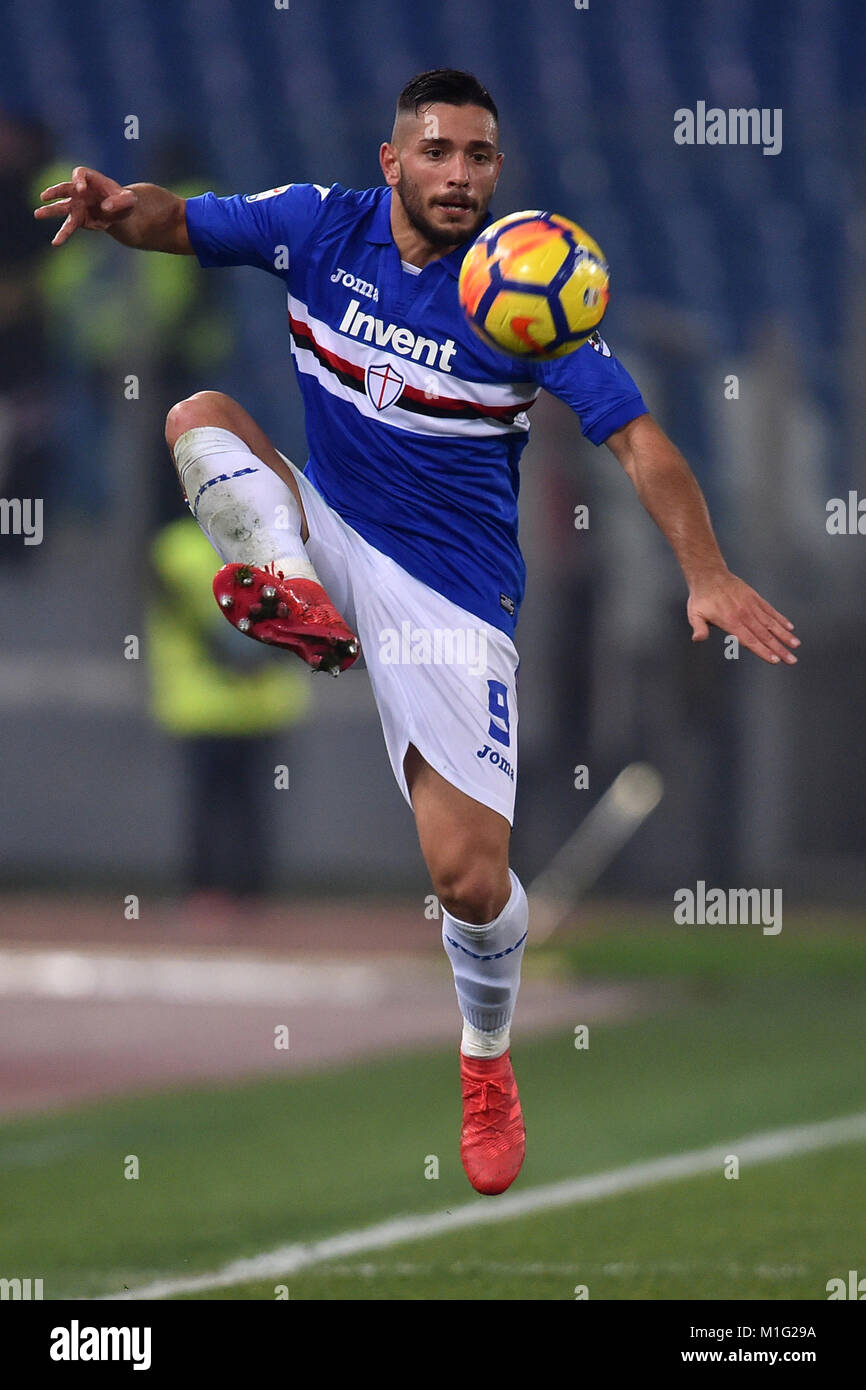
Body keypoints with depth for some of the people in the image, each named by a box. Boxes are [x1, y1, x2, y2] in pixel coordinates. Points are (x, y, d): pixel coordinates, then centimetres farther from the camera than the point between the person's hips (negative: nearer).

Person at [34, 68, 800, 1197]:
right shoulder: (325, 225, -5)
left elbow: (635, 436, -17)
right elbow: (181, 223, -5)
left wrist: (707, 576, -31)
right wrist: (120, 207, -32)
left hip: (451, 591, -3)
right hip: (327, 533, 3)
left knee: (472, 879, -9)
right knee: (199, 413, -19)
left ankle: (488, 1061, 19)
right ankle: (296, 594, -34)